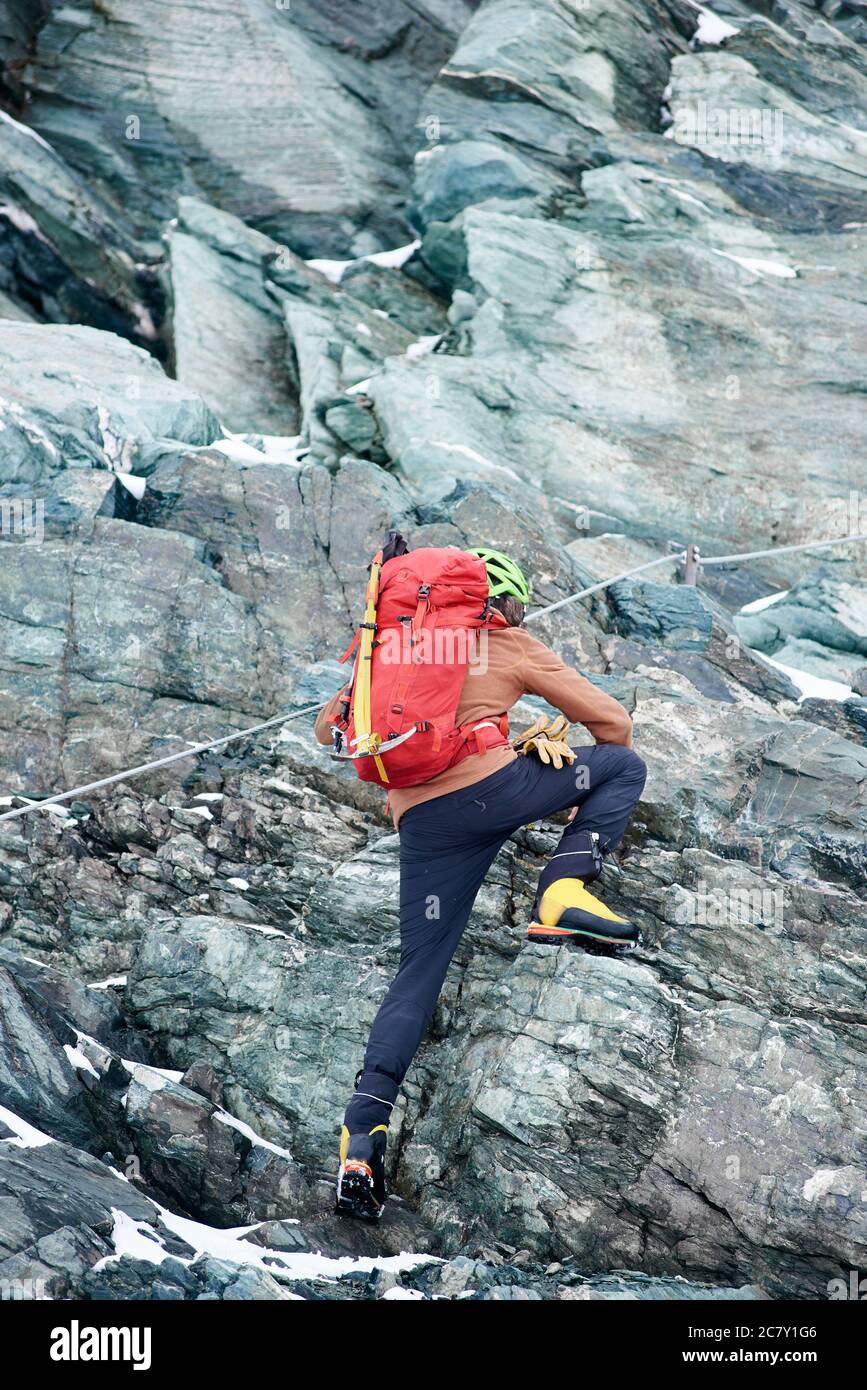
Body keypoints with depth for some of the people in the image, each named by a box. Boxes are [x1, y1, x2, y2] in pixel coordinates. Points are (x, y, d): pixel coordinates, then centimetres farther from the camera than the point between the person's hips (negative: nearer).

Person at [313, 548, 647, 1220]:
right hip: (491, 786, -4)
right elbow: (614, 721, 18)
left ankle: (363, 1131, -4)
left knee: (420, 970, 10)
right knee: (626, 763, 15)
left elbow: (329, 728, 28)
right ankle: (564, 890, -6)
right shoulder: (514, 647, 15)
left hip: (419, 822, 4)